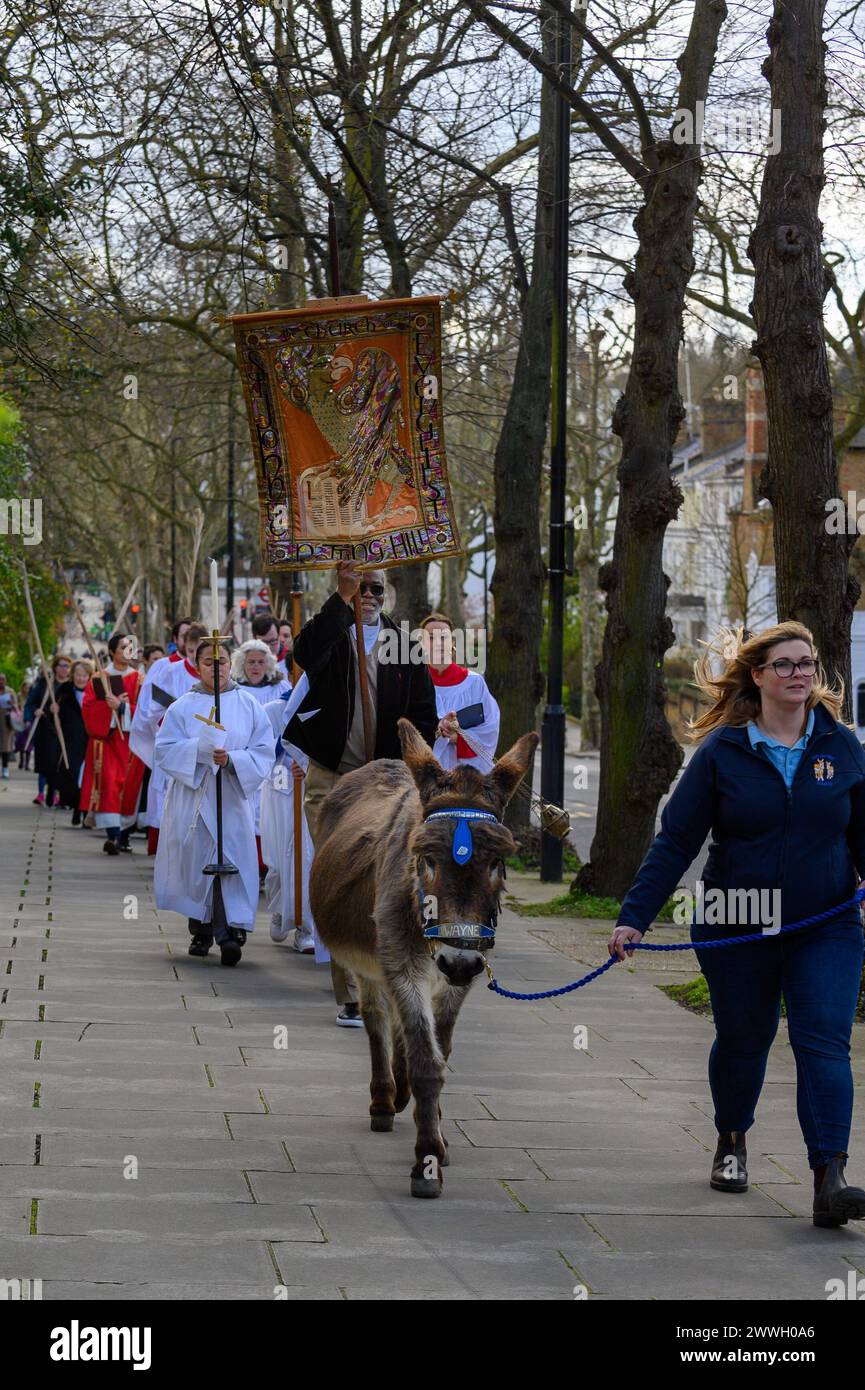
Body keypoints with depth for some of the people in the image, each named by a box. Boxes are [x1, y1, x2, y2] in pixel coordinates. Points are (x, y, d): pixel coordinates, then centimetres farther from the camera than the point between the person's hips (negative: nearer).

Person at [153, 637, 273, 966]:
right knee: (196, 862, 3)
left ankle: (232, 930, -20)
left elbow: (264, 750, 2)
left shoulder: (248, 705, 5)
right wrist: (199, 749, -17)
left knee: (233, 861, -12)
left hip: (232, 798, -1)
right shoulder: (183, 707, 4)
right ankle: (201, 930, 17)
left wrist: (231, 759, -15)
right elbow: (163, 749, -2)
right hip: (192, 799, 1)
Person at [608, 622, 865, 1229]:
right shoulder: (722, 752, -4)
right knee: (742, 1041, 16)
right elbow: (676, 841, -4)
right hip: (737, 930, 0)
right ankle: (732, 1145, 42)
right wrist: (634, 918, -9)